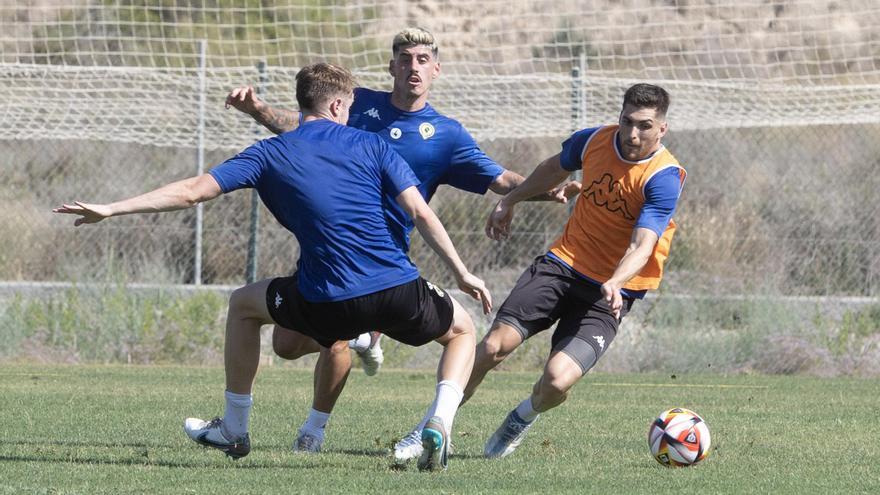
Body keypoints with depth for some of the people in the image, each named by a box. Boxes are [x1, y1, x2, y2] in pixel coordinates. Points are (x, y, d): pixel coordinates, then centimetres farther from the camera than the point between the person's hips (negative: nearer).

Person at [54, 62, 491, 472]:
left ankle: (234, 430, 36)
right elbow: (420, 212, 1)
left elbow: (192, 191, 2)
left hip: (328, 304, 0)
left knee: (243, 304, 29)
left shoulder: (271, 154, 8)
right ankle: (439, 423, -2)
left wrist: (111, 209, 7)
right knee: (461, 329, 27)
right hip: (398, 290, 0)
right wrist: (462, 275, 7)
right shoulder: (371, 146, 10)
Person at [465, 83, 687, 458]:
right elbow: (555, 168, 21)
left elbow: (642, 246, -27)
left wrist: (615, 283, -46)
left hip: (611, 291, -3)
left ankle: (522, 418, 16)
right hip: (563, 262, 4)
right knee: (493, 346, -15)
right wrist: (509, 202, 29)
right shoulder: (595, 141, -3)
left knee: (558, 381, -20)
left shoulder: (664, 178, -18)